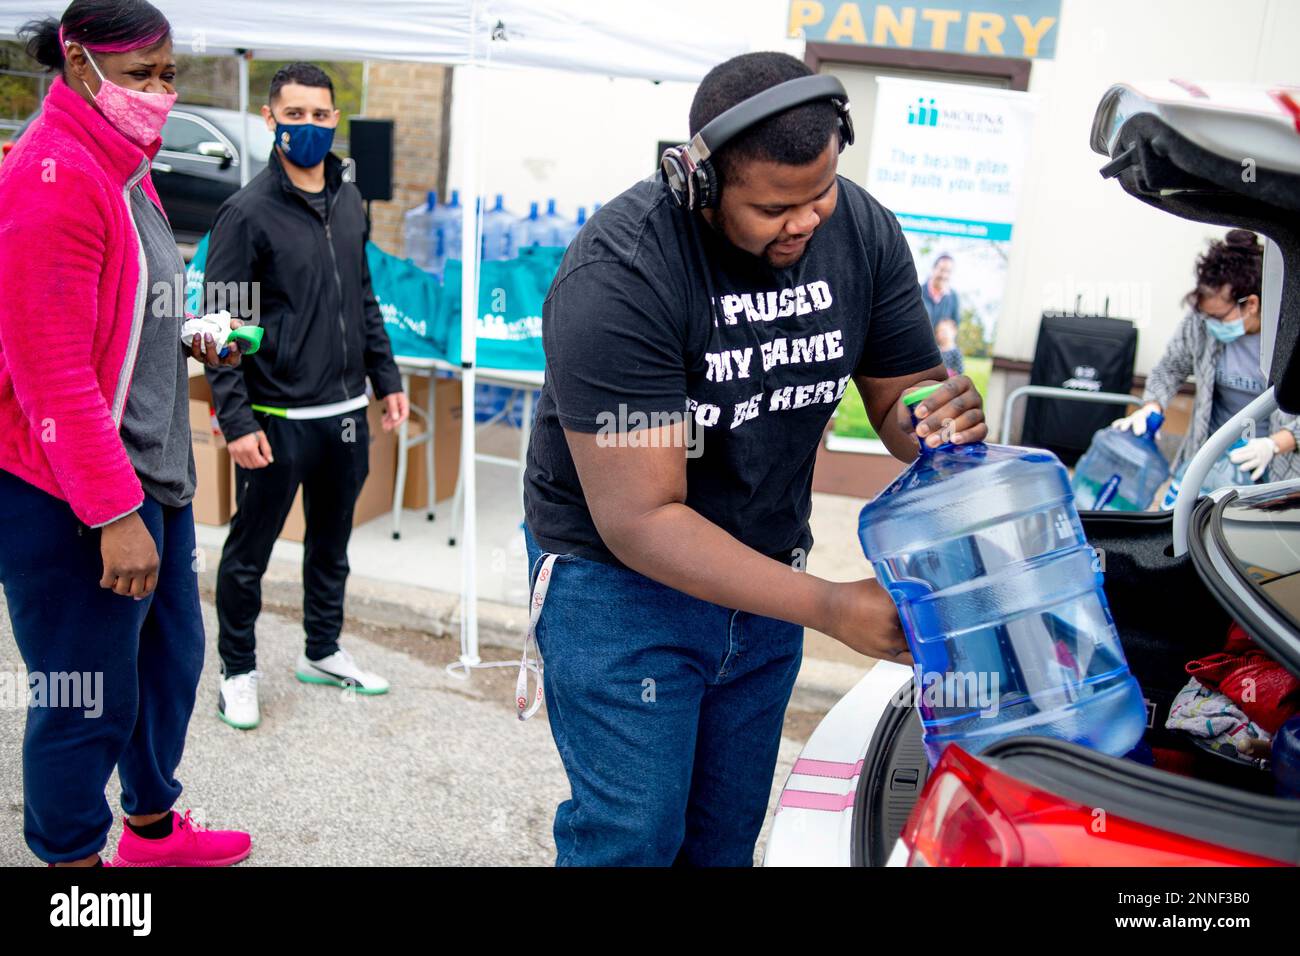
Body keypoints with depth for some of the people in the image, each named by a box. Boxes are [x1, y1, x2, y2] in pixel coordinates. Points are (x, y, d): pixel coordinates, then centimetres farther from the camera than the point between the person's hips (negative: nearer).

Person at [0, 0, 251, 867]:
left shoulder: (124, 169, 14)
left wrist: (186, 339, 7)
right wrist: (114, 512, -22)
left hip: (153, 477, 10)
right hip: (72, 500, -10)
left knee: (169, 657, 21)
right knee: (87, 699, 3)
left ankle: (153, 828, 41)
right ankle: (72, 856, 24)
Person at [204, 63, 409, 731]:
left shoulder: (349, 201, 8)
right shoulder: (248, 212, -11)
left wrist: (386, 379, 13)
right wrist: (236, 420, -17)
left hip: (346, 413, 6)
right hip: (278, 420, -6)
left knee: (331, 542, 18)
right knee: (250, 551, 8)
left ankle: (323, 652, 36)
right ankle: (237, 671, 25)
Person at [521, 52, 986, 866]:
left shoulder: (864, 234, -8)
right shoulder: (619, 276, -26)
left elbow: (899, 400, 2)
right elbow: (639, 520, -28)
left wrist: (942, 420, -24)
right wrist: (828, 608, -32)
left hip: (763, 570, 6)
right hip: (618, 577, -5)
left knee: (728, 832, 16)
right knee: (634, 835, -2)